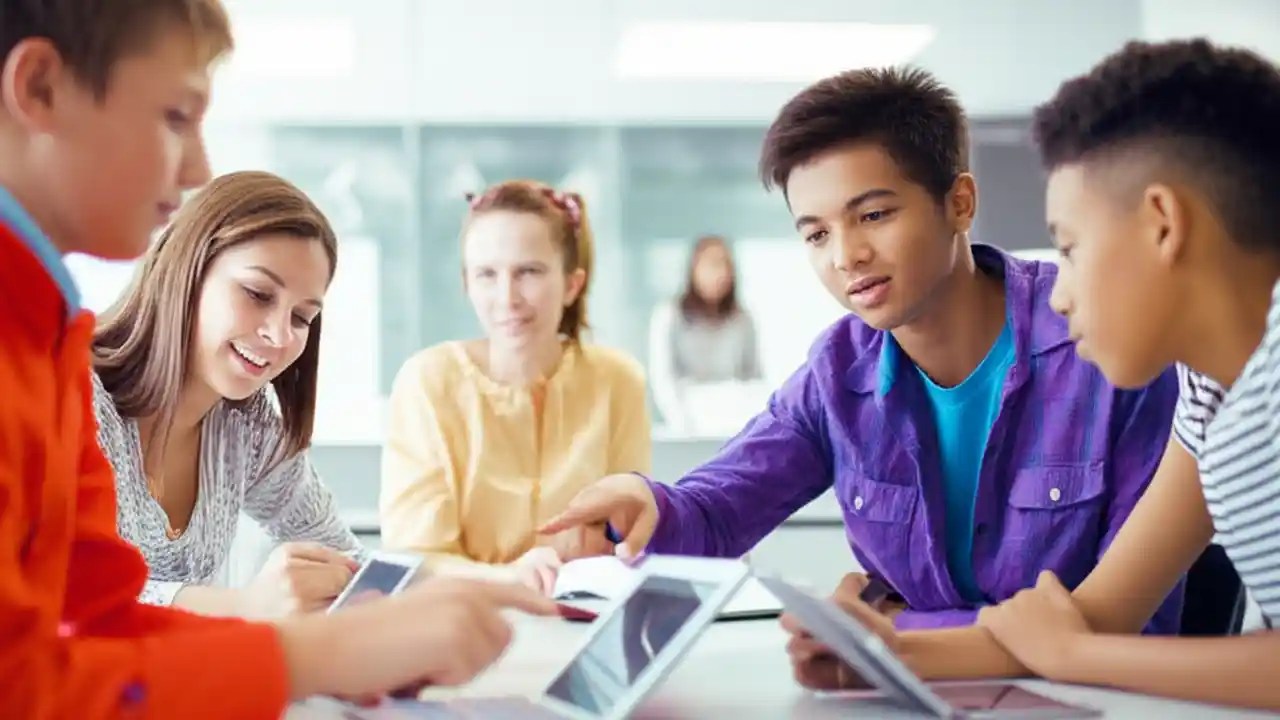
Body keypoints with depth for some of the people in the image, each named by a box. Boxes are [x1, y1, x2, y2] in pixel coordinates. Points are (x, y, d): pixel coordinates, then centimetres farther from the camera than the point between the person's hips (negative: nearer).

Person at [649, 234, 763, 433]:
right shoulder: (669, 315, -2)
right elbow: (662, 378, -7)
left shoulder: (742, 320, 8)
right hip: (691, 428, -2)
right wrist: (682, 424, -18)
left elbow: (754, 377, 11)